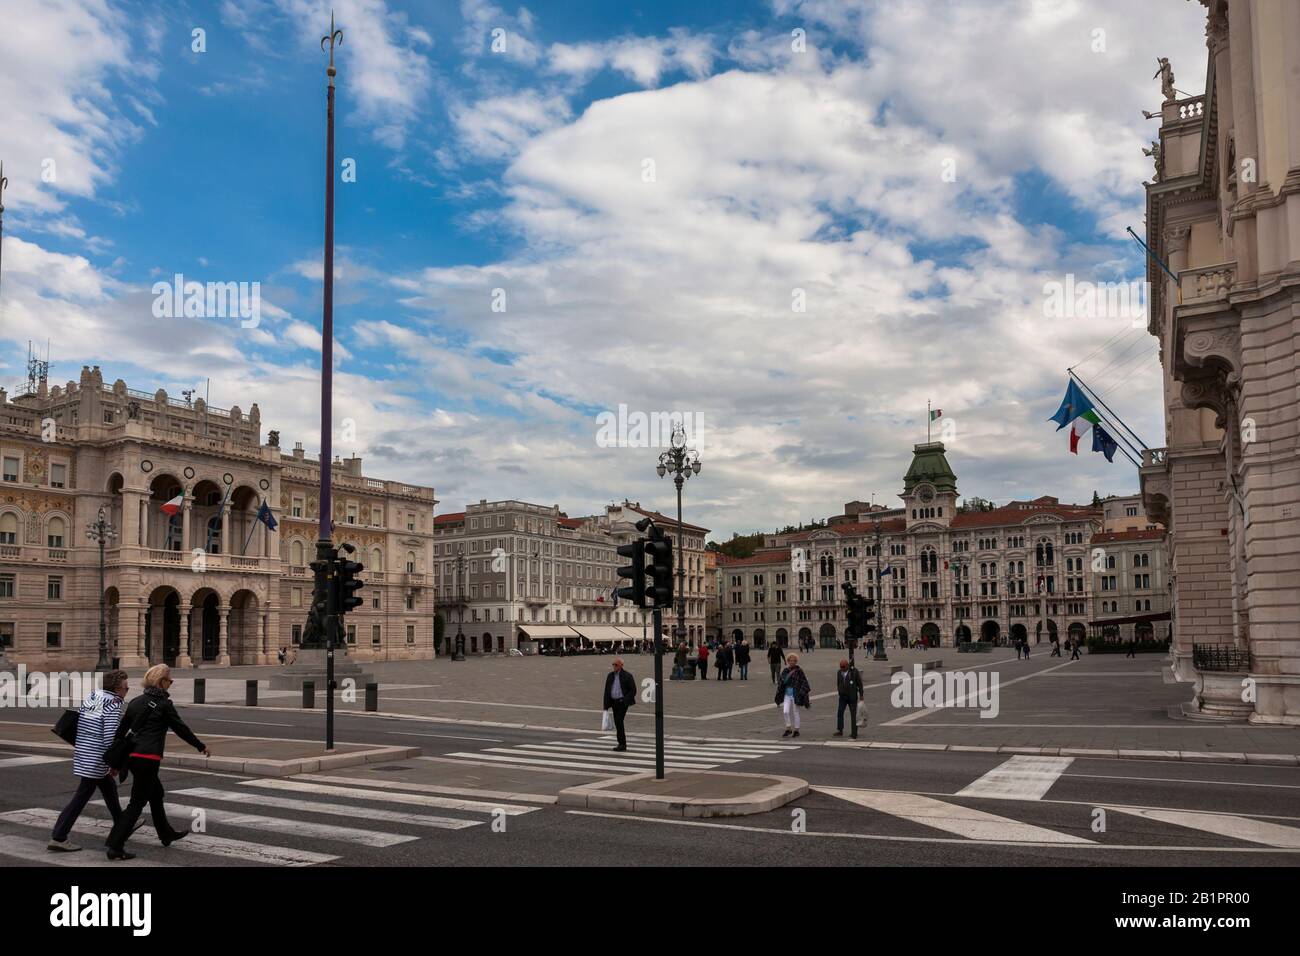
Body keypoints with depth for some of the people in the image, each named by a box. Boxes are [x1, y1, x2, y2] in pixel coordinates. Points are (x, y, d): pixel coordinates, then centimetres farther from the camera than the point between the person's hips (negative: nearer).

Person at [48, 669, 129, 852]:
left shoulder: (90, 697, 6)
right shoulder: (113, 707, -16)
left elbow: (75, 723, 12)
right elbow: (110, 738, -21)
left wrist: (77, 746, 23)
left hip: (83, 754, 9)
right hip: (96, 759, -9)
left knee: (109, 788, 21)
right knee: (81, 797, -1)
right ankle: (58, 838, 1)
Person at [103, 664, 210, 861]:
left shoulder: (136, 702, 11)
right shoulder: (164, 704, -8)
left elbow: (121, 730, 13)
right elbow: (180, 728, -3)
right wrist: (201, 747, 8)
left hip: (132, 756, 8)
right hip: (149, 758, -8)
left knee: (156, 793, 23)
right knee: (138, 802, -3)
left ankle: (166, 834, 37)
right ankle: (115, 846, -7)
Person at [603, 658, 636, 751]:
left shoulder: (627, 676, -6)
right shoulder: (610, 676, 10)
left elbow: (633, 690, -6)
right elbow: (607, 690, 11)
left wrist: (625, 700, -13)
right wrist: (606, 704, 6)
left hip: (622, 702, -6)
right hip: (614, 702, 6)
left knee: (619, 721, -15)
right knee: (617, 723, 8)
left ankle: (622, 744, -8)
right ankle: (622, 744, 17)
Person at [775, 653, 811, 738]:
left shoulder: (799, 671, -7)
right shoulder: (785, 671, 4)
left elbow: (804, 683, -7)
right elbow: (782, 682, 8)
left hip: (796, 695, -3)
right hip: (787, 694, 3)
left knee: (795, 713, 6)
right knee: (785, 712, -6)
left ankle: (796, 730, 19)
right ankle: (788, 728, 11)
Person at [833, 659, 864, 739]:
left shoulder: (854, 671, -8)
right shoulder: (839, 672, 5)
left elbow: (860, 683, -4)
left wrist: (861, 695, -5)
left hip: (852, 697, -4)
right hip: (843, 697, 4)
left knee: (853, 715, 1)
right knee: (839, 713, -7)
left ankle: (854, 734, 6)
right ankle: (840, 731, -4)